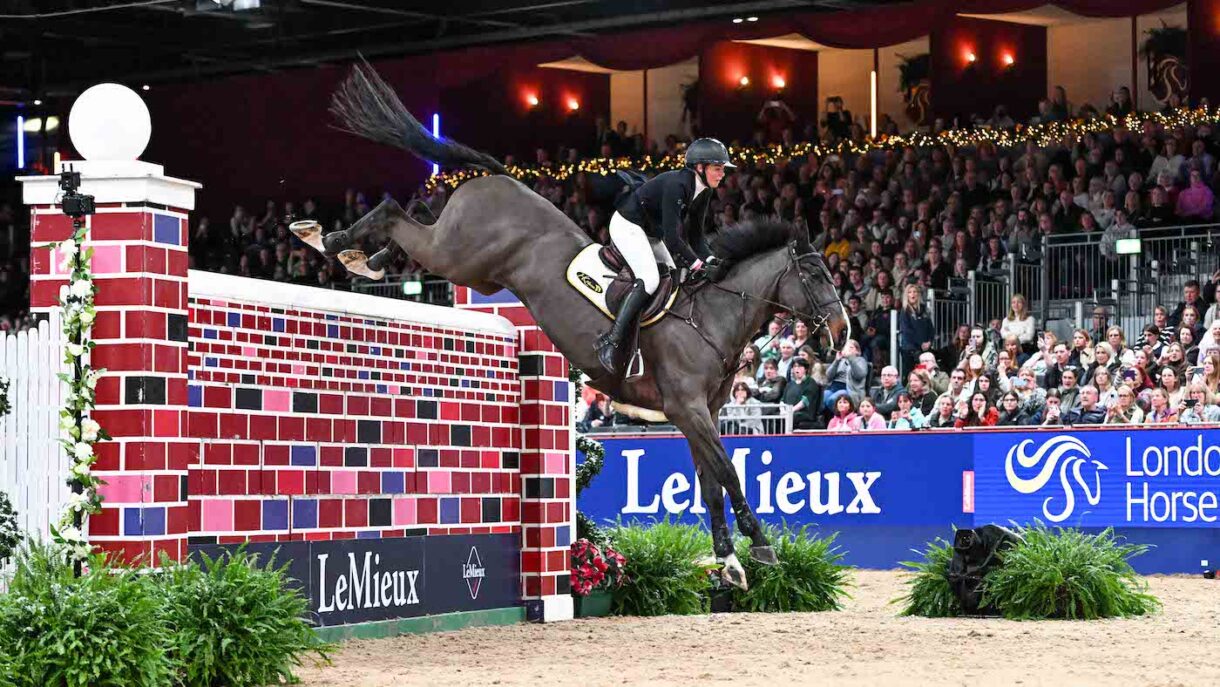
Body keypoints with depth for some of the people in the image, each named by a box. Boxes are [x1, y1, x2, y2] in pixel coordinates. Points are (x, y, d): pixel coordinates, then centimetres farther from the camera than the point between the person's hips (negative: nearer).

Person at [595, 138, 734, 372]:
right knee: (649, 279, -24)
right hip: (627, 225, -10)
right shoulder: (676, 185, -30)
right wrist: (700, 266, -35)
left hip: (650, 232, 10)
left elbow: (697, 235, 1)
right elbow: (672, 239, -34)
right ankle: (610, 341, -26)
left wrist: (711, 260, -17)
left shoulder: (703, 192, -2)